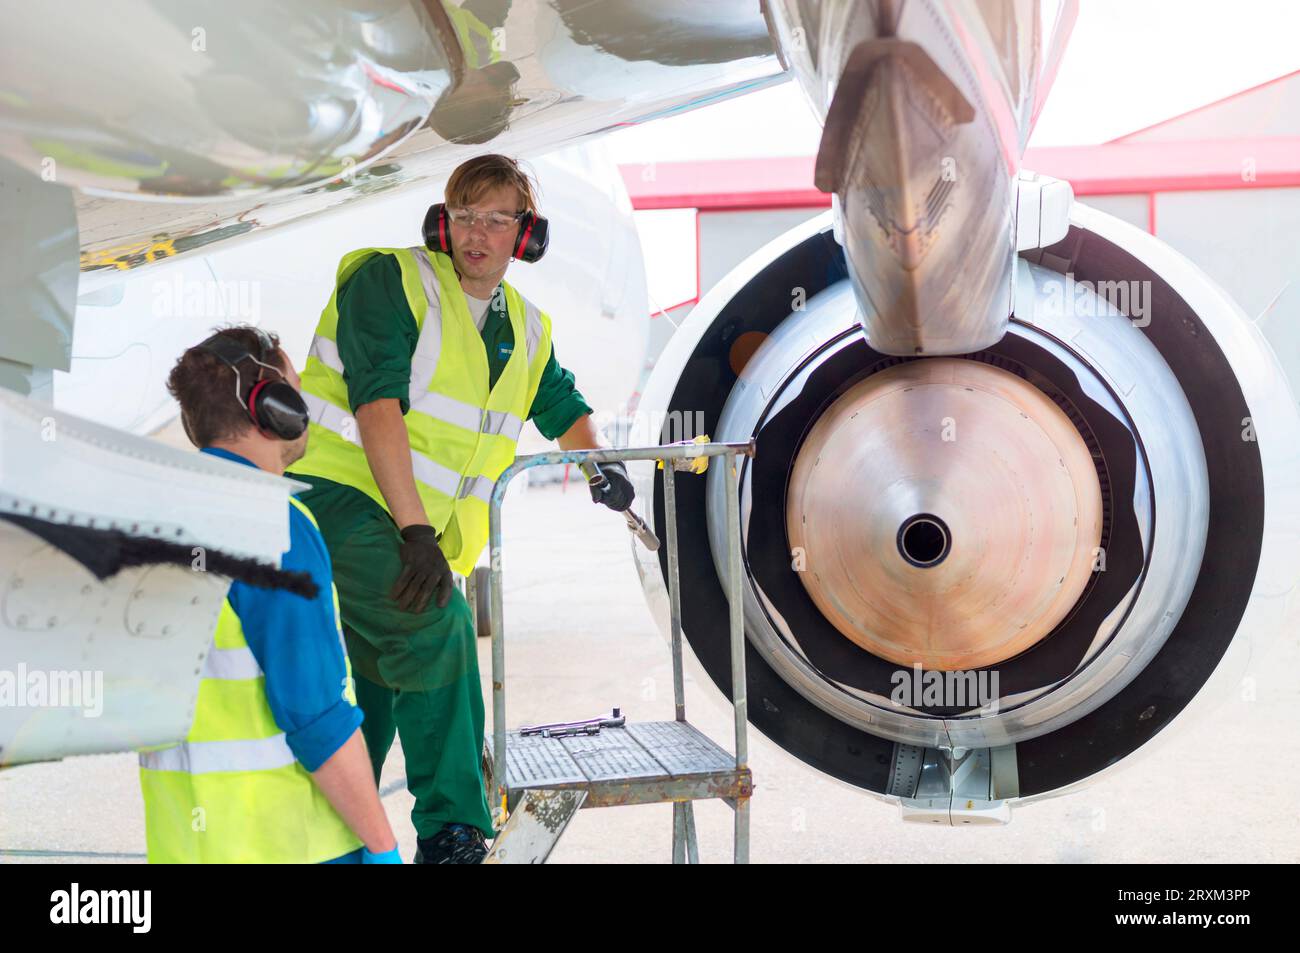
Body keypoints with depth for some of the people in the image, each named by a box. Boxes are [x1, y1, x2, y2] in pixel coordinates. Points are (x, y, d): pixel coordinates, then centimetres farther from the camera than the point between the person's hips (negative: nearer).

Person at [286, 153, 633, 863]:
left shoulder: (526, 331, 14)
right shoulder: (390, 281, -7)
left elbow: (562, 404, 33)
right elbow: (378, 405, -19)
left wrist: (598, 464, 11)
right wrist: (416, 530, -28)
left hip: (417, 530, 7)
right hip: (340, 500, -7)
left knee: (368, 705, 9)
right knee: (436, 623, -25)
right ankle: (452, 834, -14)